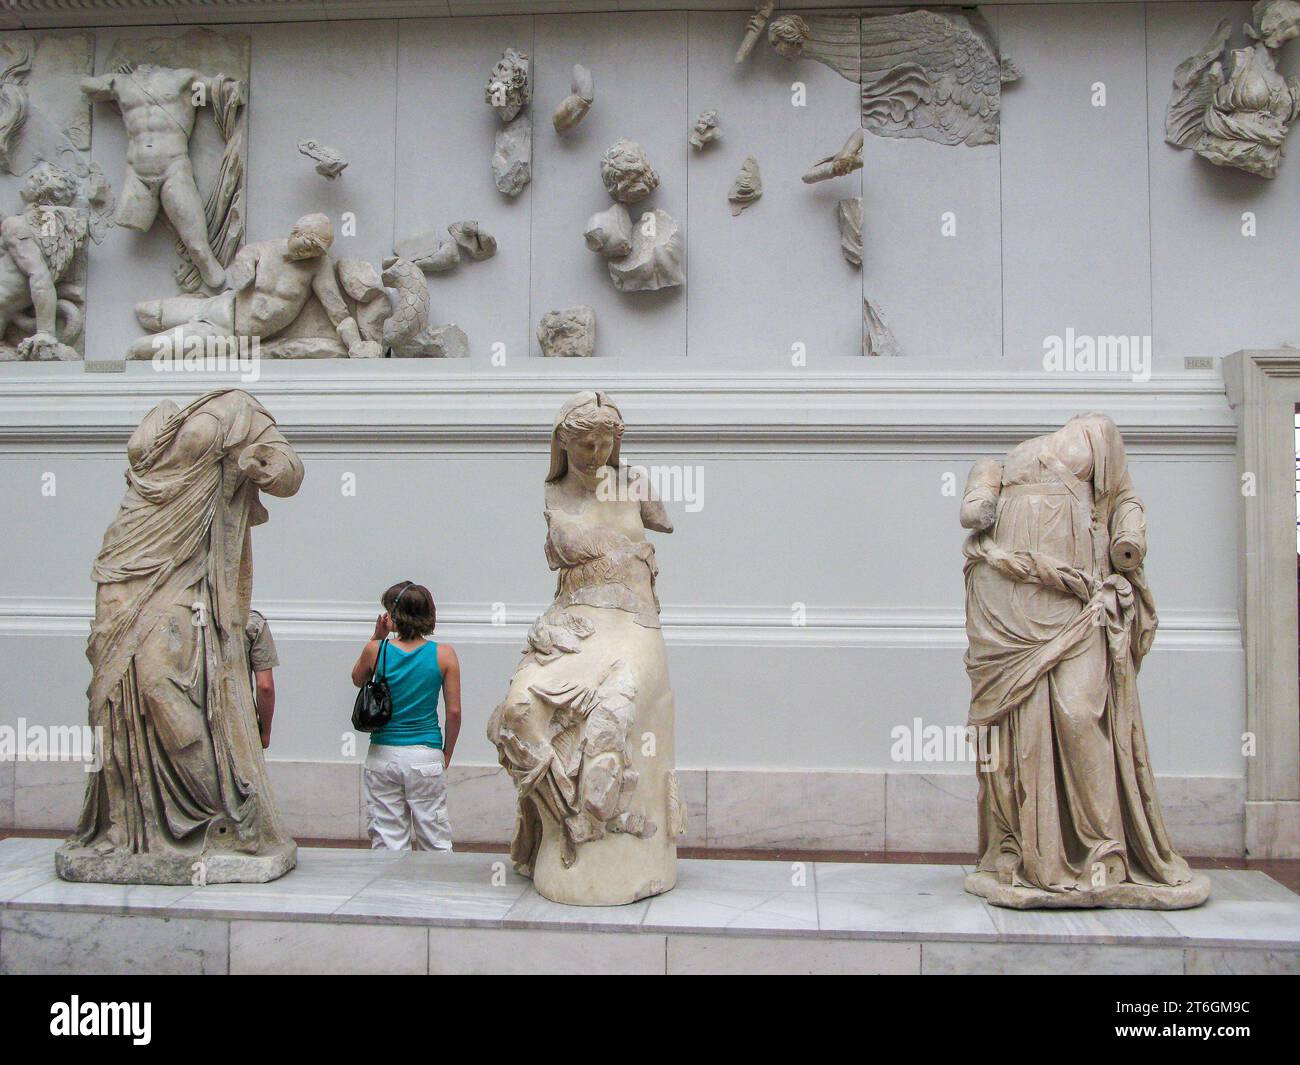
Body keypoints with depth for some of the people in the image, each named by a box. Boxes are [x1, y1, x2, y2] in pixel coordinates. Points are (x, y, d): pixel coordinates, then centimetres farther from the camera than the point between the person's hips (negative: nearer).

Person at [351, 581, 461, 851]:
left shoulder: (376, 650, -7)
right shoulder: (444, 654, -8)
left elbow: (357, 679, 16)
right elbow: (454, 712, -5)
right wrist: (446, 754, 9)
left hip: (383, 755, 1)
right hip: (426, 757, -1)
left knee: (387, 840, 11)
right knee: (435, 841, 10)